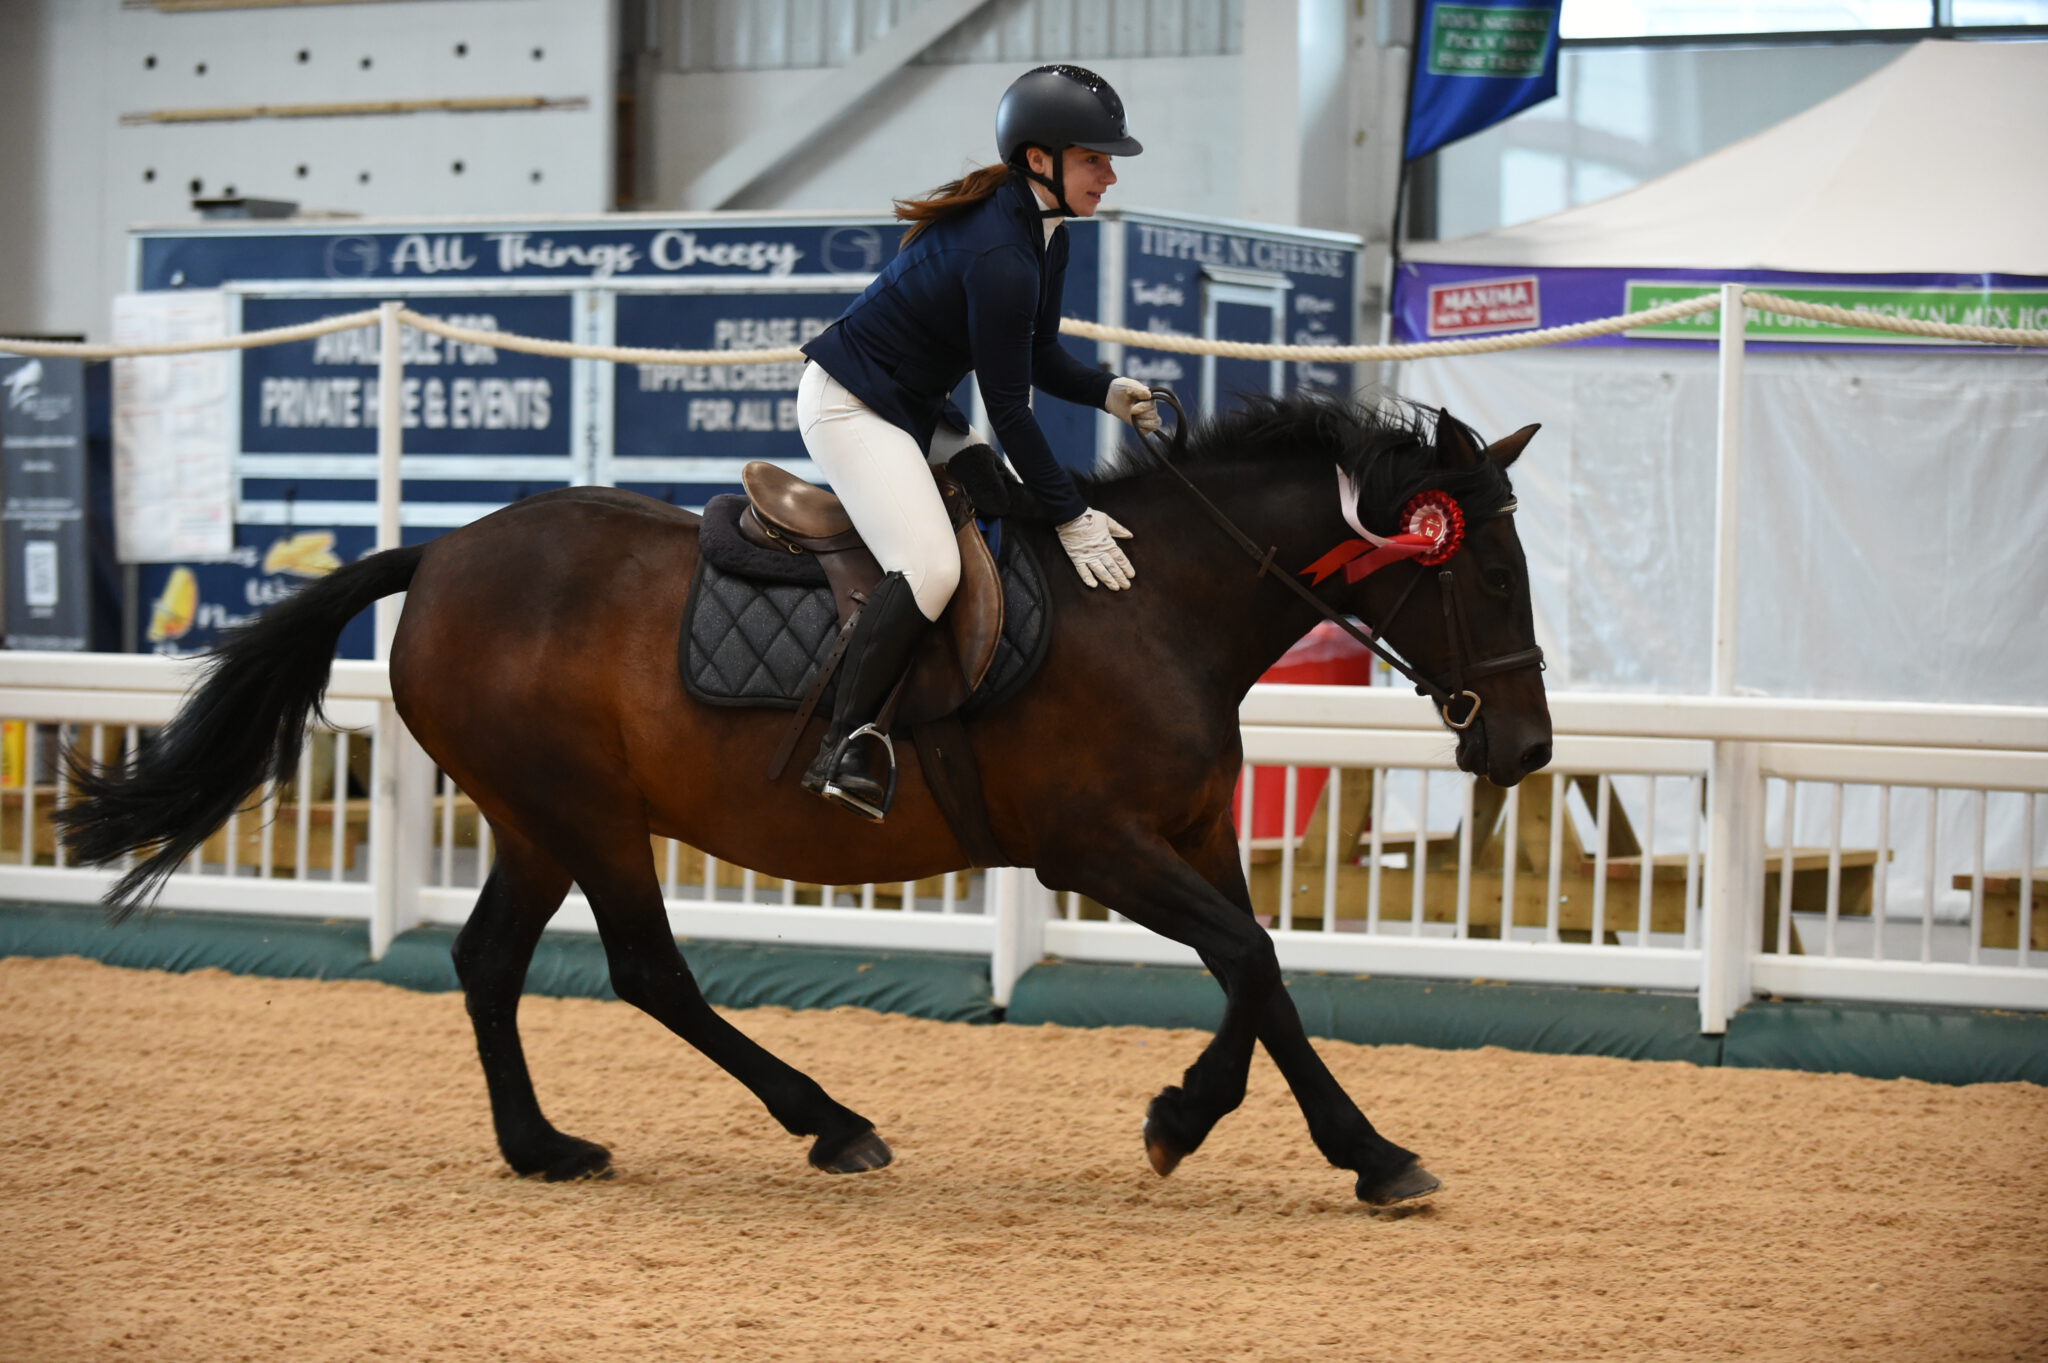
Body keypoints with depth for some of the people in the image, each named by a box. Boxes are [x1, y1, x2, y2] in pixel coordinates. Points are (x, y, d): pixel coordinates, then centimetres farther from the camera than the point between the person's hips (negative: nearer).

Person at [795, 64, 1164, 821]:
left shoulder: (1043, 233, 4)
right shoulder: (998, 255, -27)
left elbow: (1040, 358, 13)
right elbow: (1008, 408, -24)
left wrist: (1107, 392, -7)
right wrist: (1071, 519, -19)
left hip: (916, 409, 11)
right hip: (849, 407, -11)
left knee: (1027, 514, 10)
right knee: (931, 567, -28)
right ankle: (845, 747, -22)